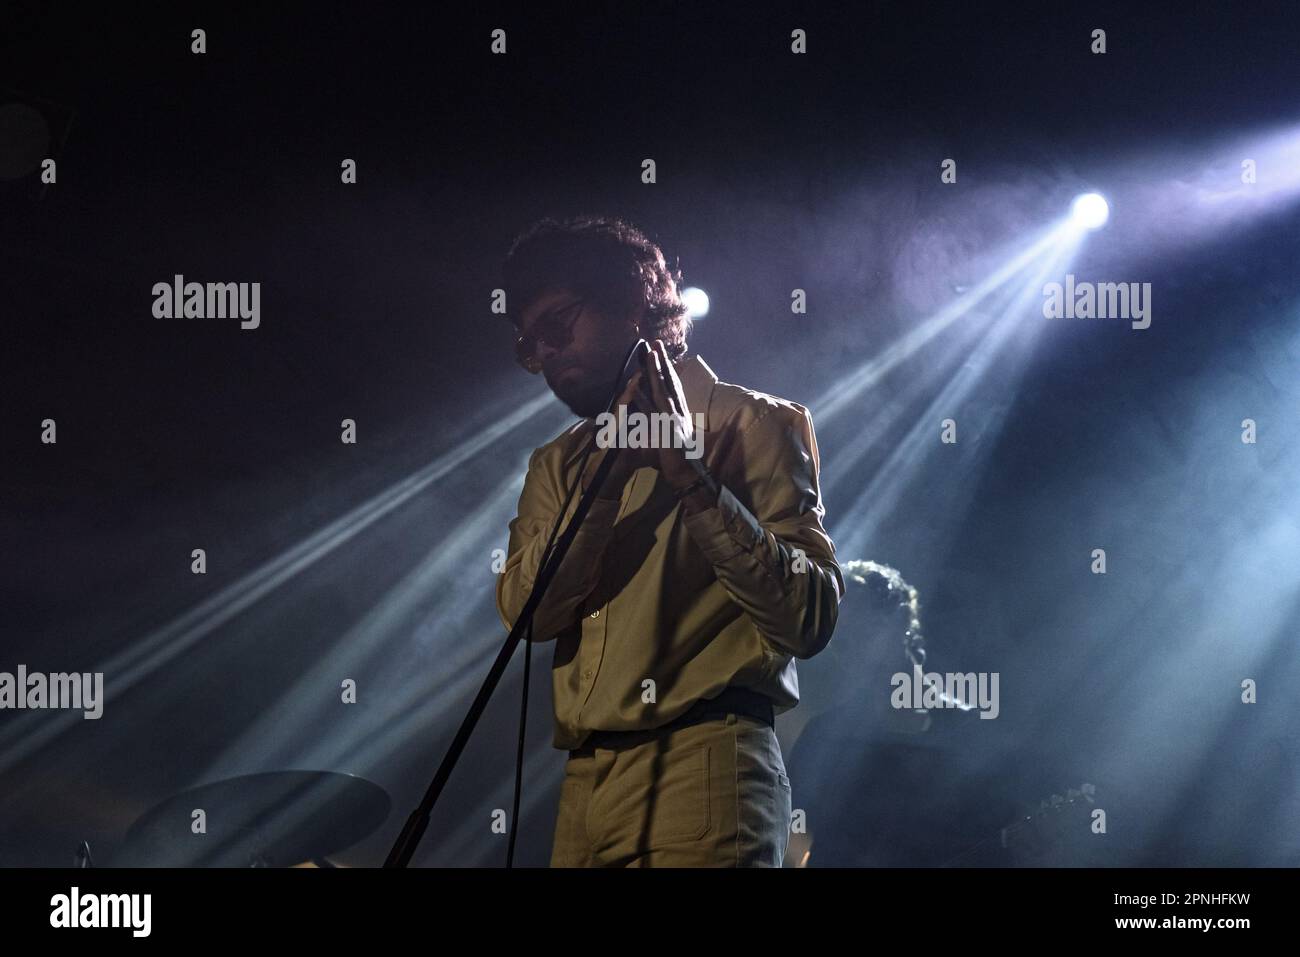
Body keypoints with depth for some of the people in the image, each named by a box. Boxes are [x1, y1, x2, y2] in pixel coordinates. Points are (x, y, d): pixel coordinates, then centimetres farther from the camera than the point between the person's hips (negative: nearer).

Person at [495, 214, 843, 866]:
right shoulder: (557, 465, 18)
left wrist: (689, 475, -12)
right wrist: (604, 480, -8)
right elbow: (524, 610, 2)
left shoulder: (751, 424, 2)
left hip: (702, 763, -5)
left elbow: (808, 619, -8)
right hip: (584, 782, 5)